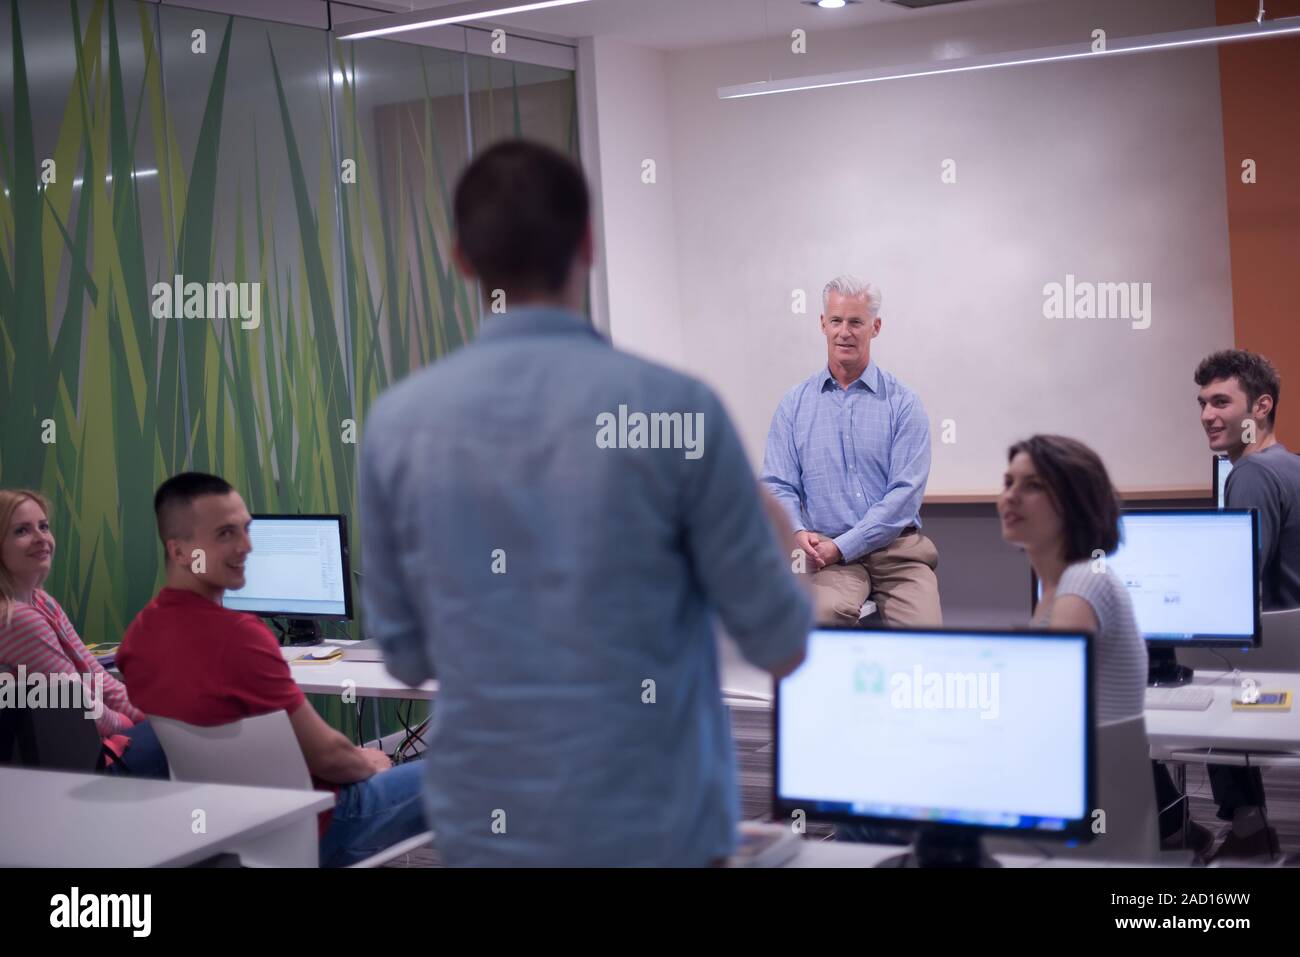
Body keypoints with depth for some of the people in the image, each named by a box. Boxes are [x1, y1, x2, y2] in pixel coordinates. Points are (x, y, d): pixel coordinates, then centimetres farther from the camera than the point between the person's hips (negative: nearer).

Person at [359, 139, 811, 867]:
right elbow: (781, 645, -5)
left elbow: (406, 655, 5)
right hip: (655, 828, -2)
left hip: (483, 830, 3)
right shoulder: (674, 404, -13)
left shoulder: (399, 422, -4)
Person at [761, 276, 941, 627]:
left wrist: (843, 546, -13)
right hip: (829, 551, 0)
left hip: (897, 548, 0)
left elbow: (906, 492, -5)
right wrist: (799, 531, -14)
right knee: (828, 611, -34)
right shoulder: (795, 403, 10)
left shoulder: (903, 402, 3)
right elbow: (778, 484, 8)